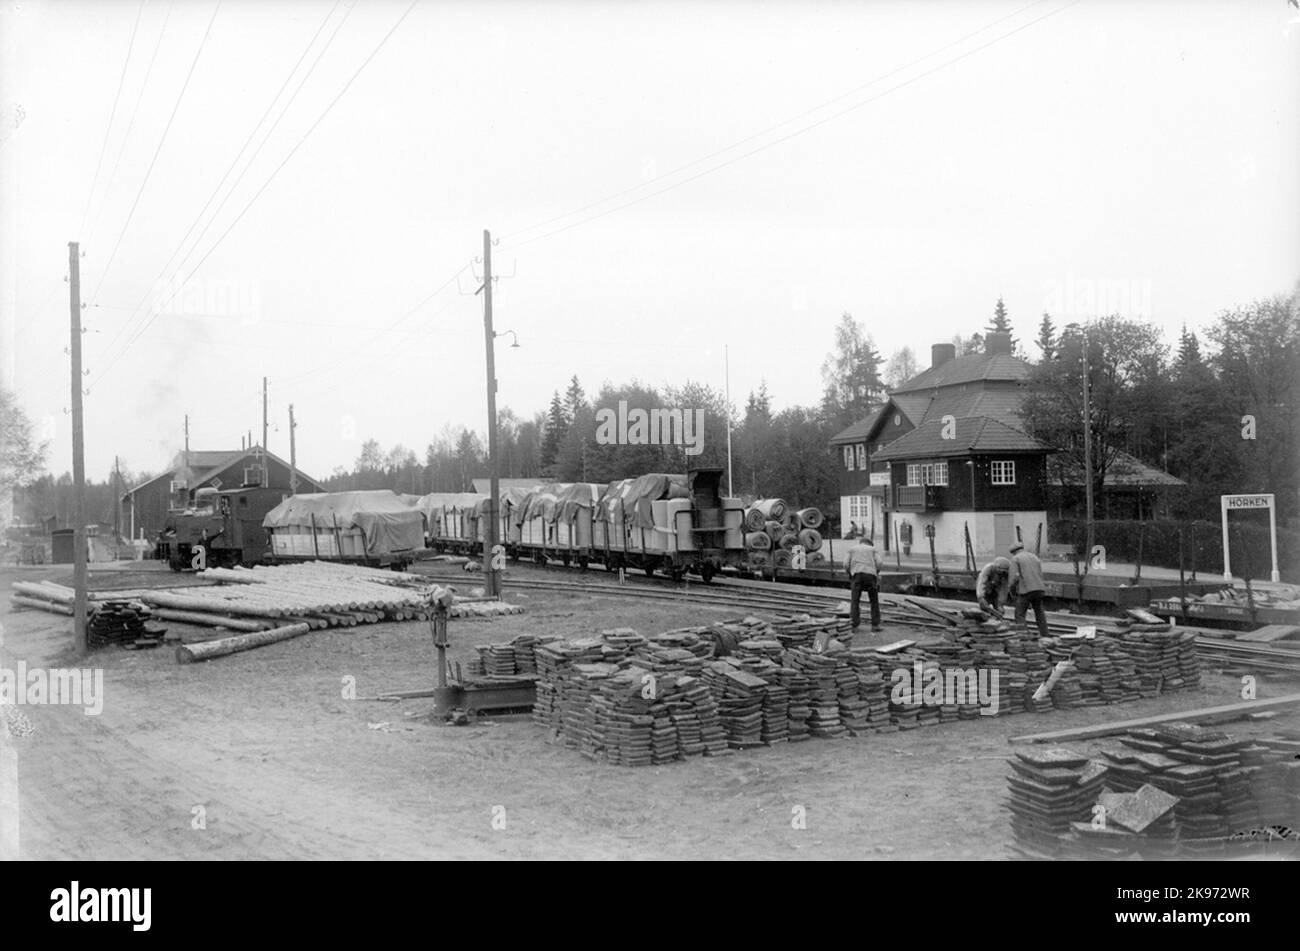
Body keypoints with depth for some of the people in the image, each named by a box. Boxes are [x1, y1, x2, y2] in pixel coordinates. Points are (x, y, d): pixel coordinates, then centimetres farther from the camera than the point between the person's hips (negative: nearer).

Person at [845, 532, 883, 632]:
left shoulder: (852, 549, 23)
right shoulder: (873, 549, 23)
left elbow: (846, 565, 9)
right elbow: (878, 563, 5)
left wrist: (850, 574, 25)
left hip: (857, 575, 0)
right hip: (870, 575, 0)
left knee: (854, 601, 1)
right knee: (874, 601, 12)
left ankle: (854, 625, -7)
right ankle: (875, 625, 8)